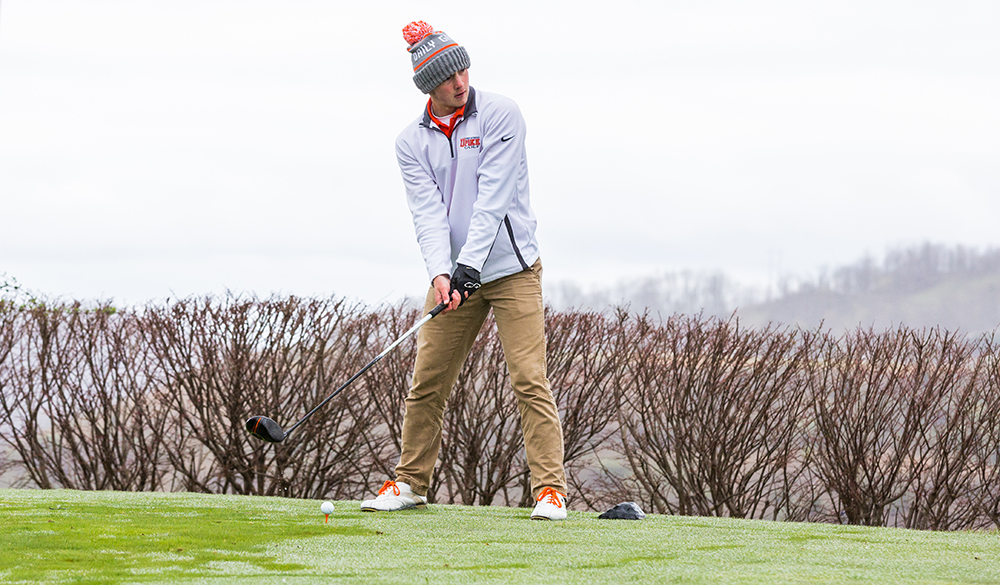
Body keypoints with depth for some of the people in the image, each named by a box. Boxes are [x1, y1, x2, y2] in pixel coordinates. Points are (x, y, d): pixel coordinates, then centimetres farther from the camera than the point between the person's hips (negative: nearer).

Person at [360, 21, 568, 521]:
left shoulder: (499, 115, -7)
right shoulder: (412, 141, 3)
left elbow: (492, 198, -15)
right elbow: (428, 212, -7)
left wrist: (470, 265, -22)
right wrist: (441, 274, -22)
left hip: (511, 269, -4)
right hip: (452, 276, 4)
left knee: (529, 379, -12)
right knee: (426, 382, 4)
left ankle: (550, 489, -11)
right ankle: (410, 483, 18)